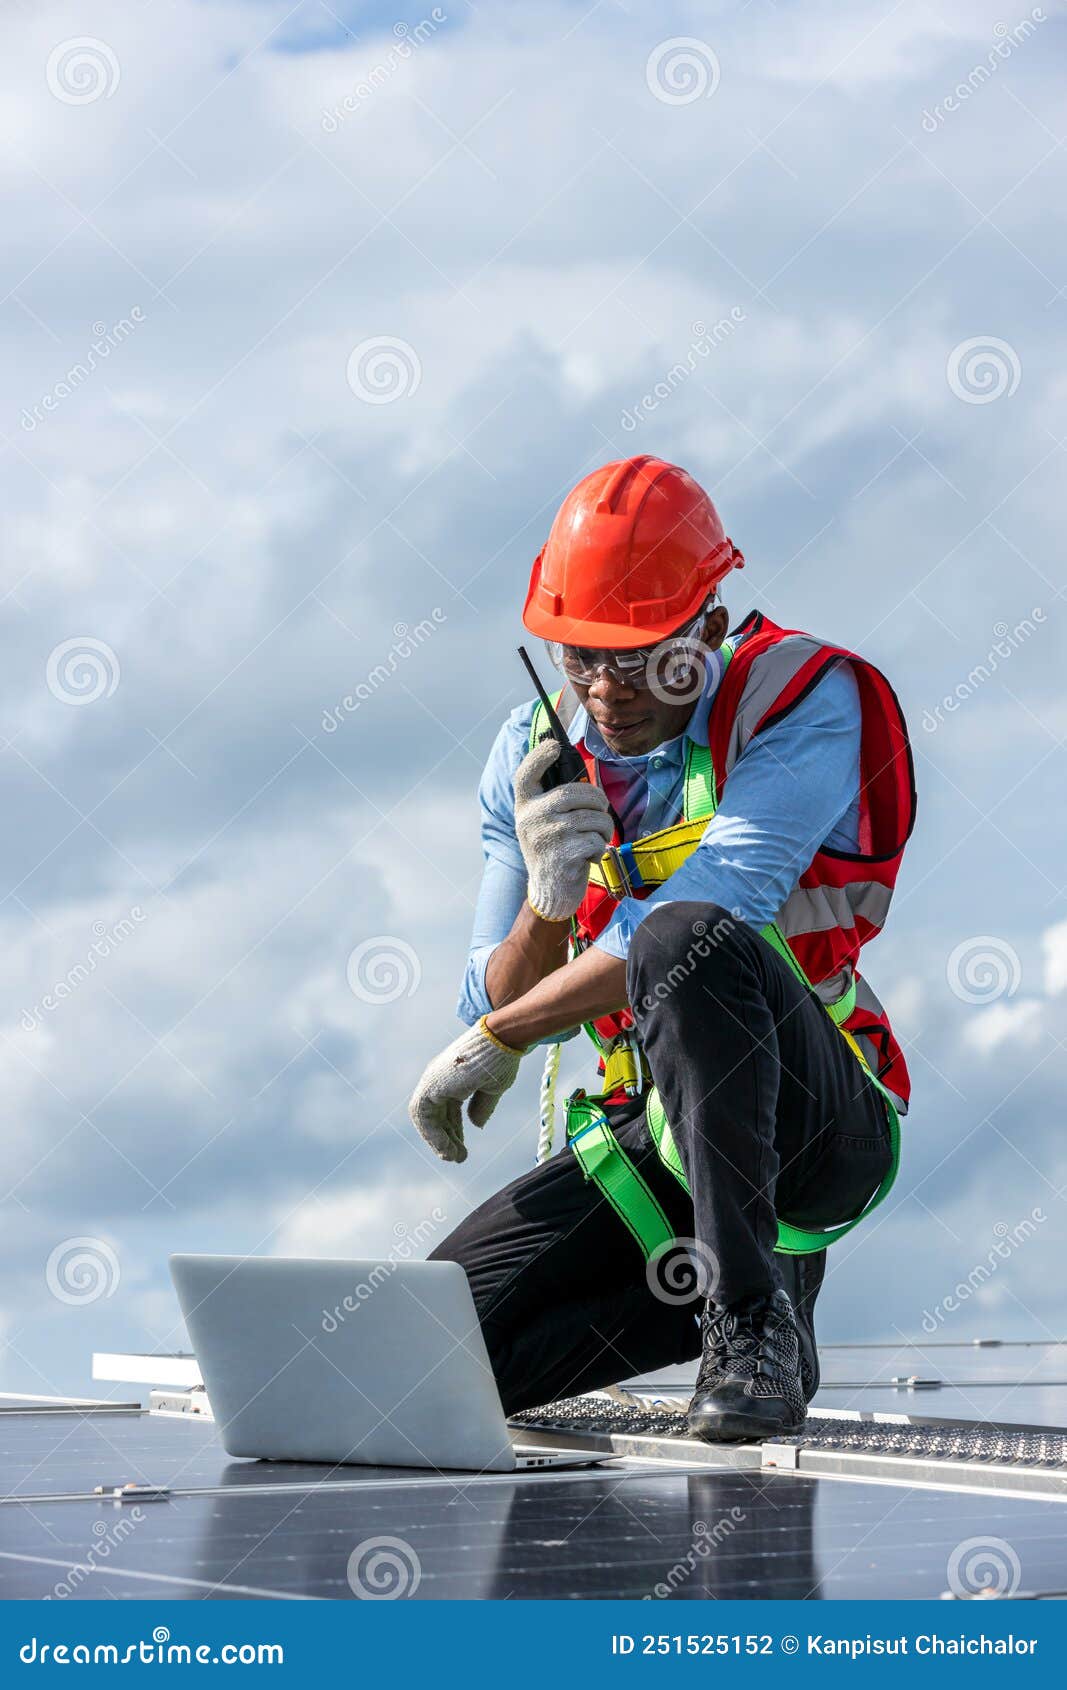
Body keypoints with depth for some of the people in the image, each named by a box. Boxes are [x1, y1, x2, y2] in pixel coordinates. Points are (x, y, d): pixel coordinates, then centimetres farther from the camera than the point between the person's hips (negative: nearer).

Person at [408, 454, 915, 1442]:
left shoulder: (801, 700, -11)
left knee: (685, 940, -36)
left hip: (823, 1128, -6)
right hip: (646, 1140, 6)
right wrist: (547, 898, -20)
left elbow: (702, 925, -23)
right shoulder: (536, 756, 5)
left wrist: (500, 1041, -16)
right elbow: (495, 1004, 3)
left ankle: (752, 1319, -27)